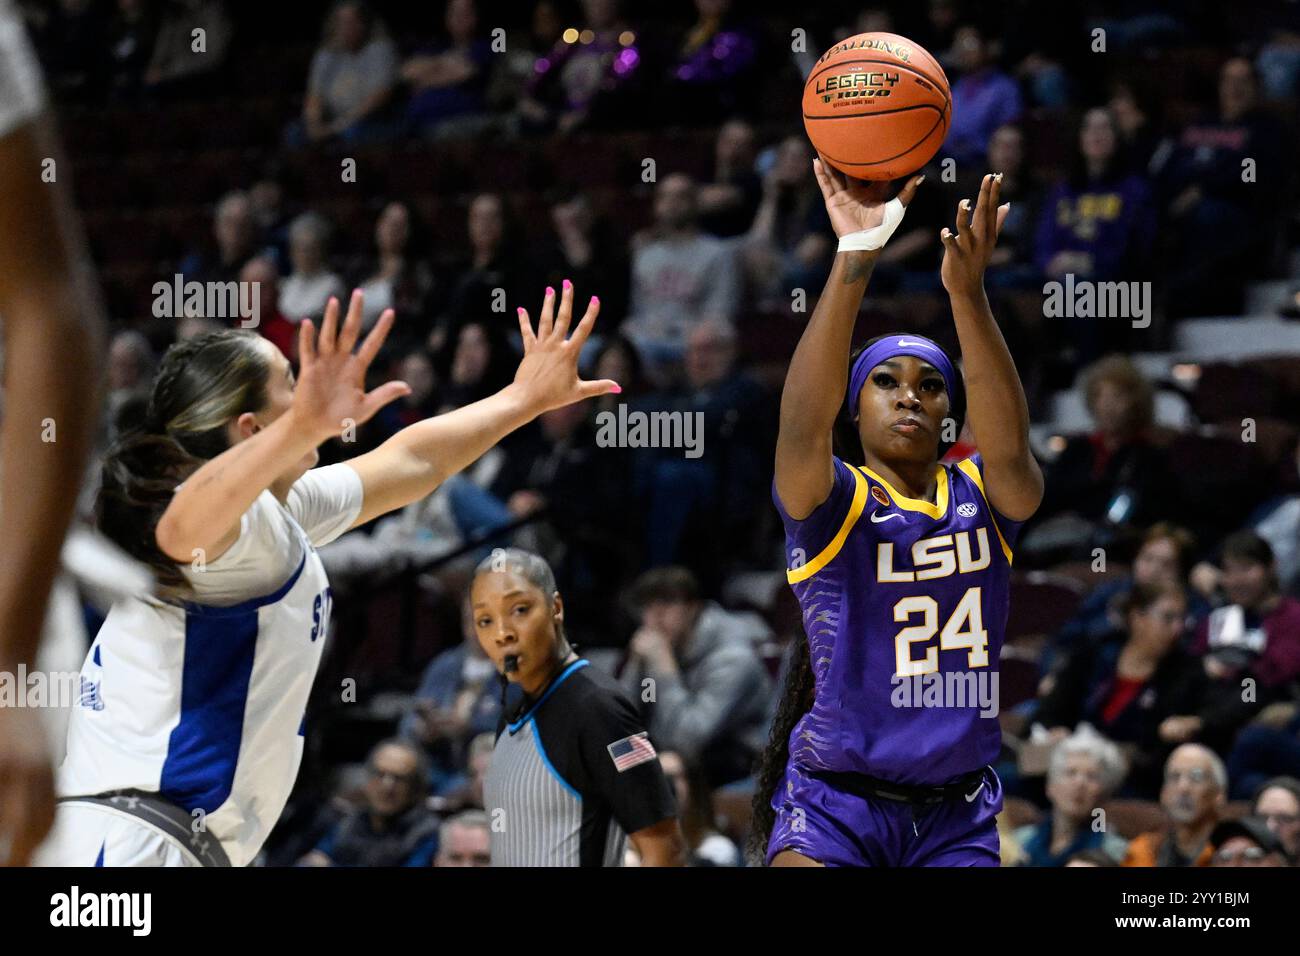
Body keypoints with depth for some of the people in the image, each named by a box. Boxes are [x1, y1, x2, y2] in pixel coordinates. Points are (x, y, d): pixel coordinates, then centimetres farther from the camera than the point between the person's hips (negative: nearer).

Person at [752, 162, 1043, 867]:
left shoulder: (982, 495, 4)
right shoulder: (832, 502, -3)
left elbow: (1009, 449, -19)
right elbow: (803, 422, -24)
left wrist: (968, 294, -33)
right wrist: (853, 260, -36)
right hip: (834, 805, -3)